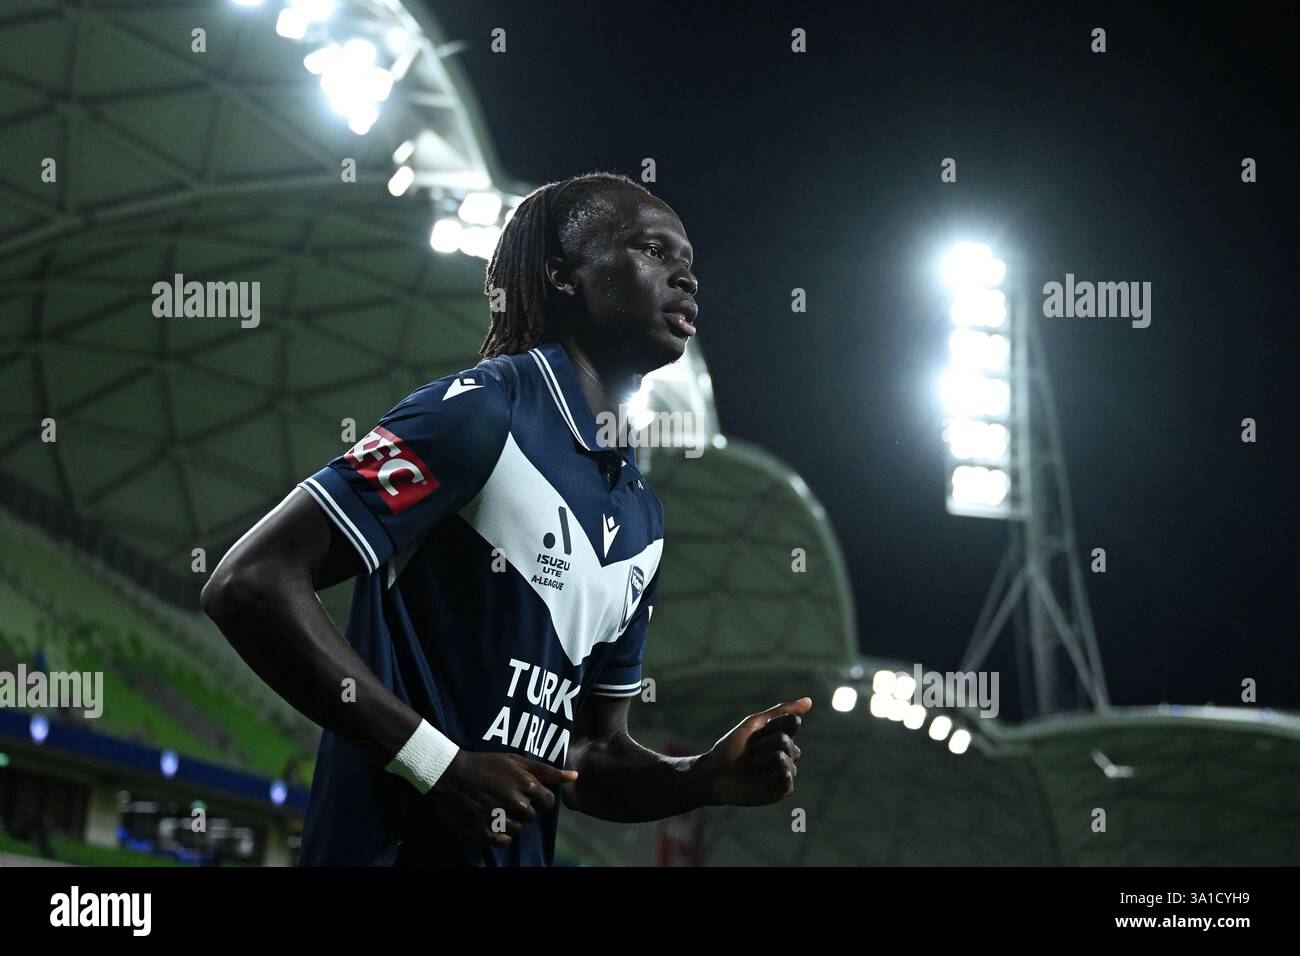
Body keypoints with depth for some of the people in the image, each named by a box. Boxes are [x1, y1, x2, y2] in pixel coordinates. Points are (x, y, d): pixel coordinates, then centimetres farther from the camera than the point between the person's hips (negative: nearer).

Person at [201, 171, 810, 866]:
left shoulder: (640, 514, 12)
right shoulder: (480, 412, -13)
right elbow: (251, 584, -20)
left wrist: (709, 778, -3)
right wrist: (441, 767, -21)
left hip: (520, 848, 8)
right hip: (394, 844, -8)